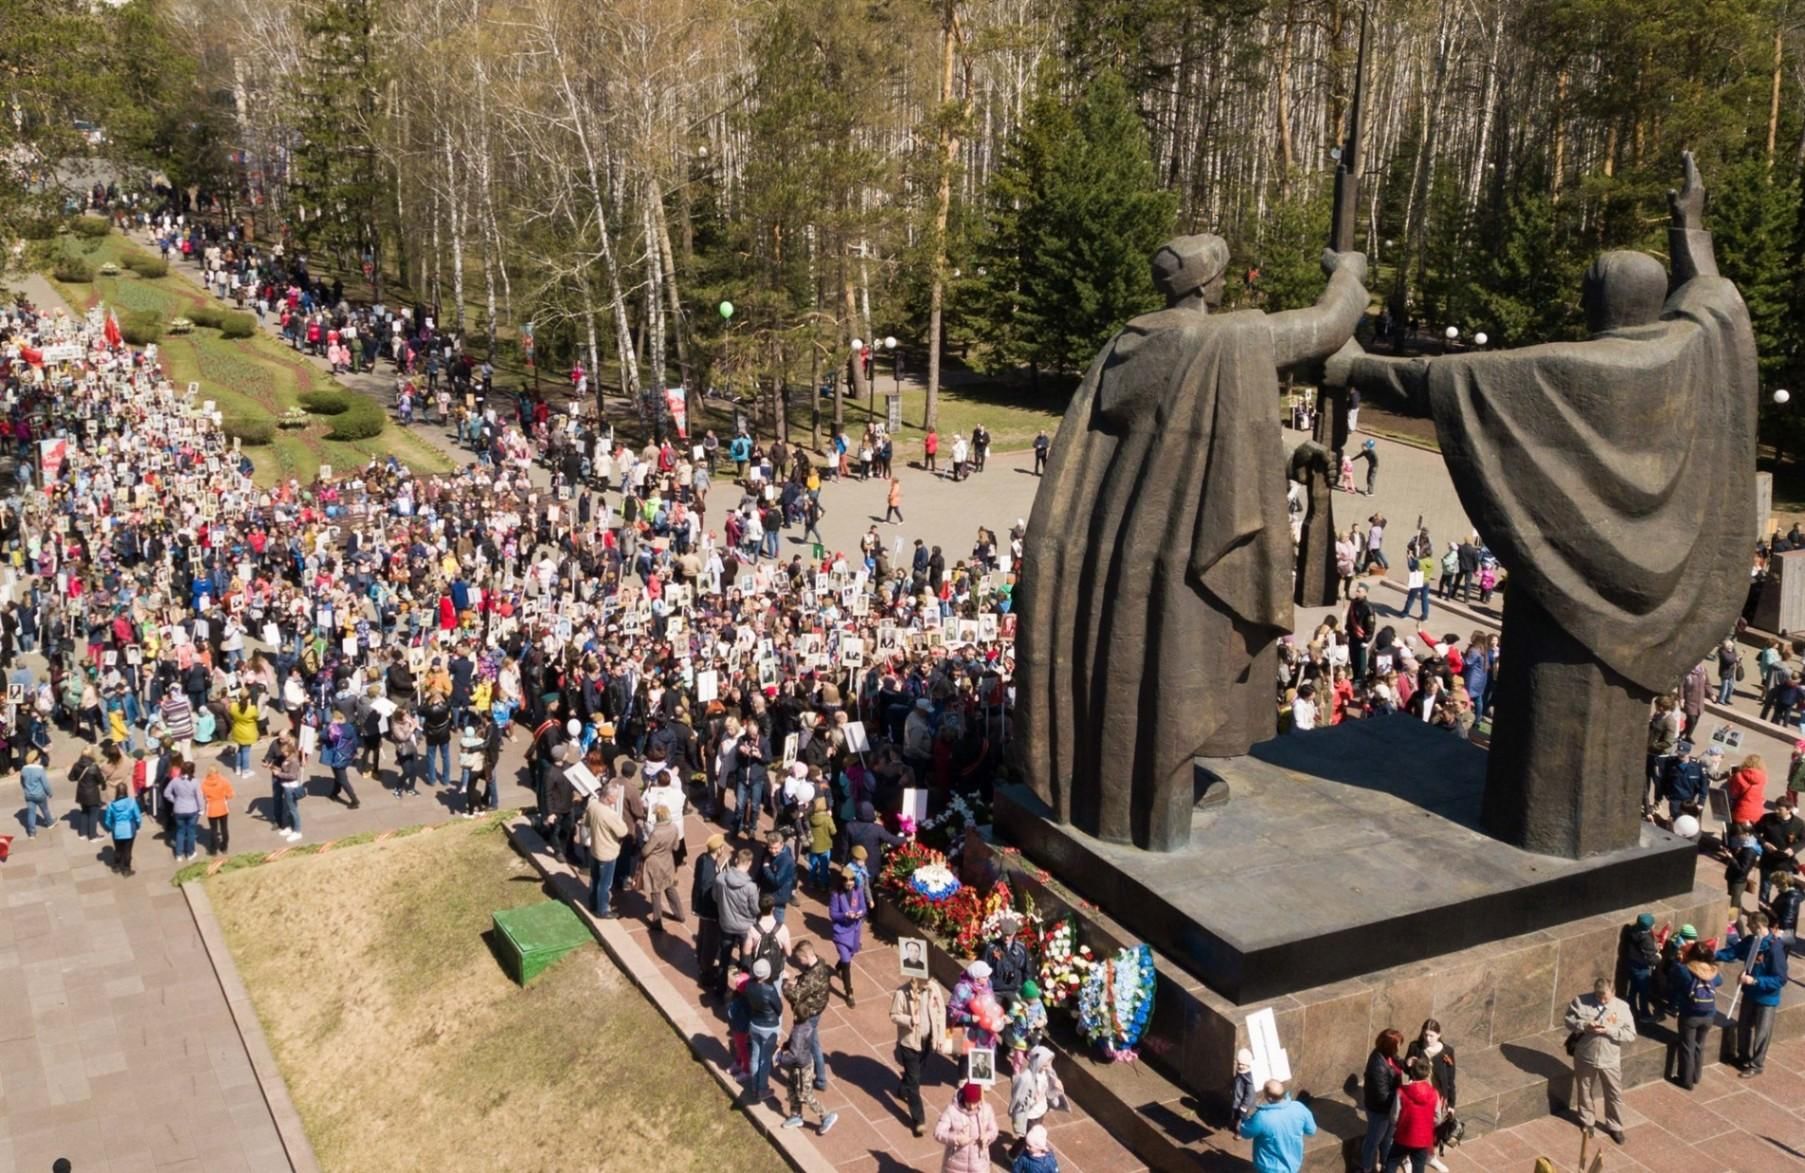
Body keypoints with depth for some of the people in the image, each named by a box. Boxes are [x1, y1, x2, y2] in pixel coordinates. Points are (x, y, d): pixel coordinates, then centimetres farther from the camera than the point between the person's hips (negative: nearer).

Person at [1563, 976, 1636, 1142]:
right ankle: (1586, 1120, 40)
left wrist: (1609, 1030, -25)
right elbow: (1568, 1020, -4)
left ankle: (1614, 1126, 32)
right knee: (1584, 1091, 18)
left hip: (1610, 1060, 0)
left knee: (1614, 1094, 12)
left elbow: (1631, 1034, -12)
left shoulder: (1622, 1007, -13)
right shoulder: (1580, 1001, -12)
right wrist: (1584, 1025, -22)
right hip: (1585, 1057, 1)